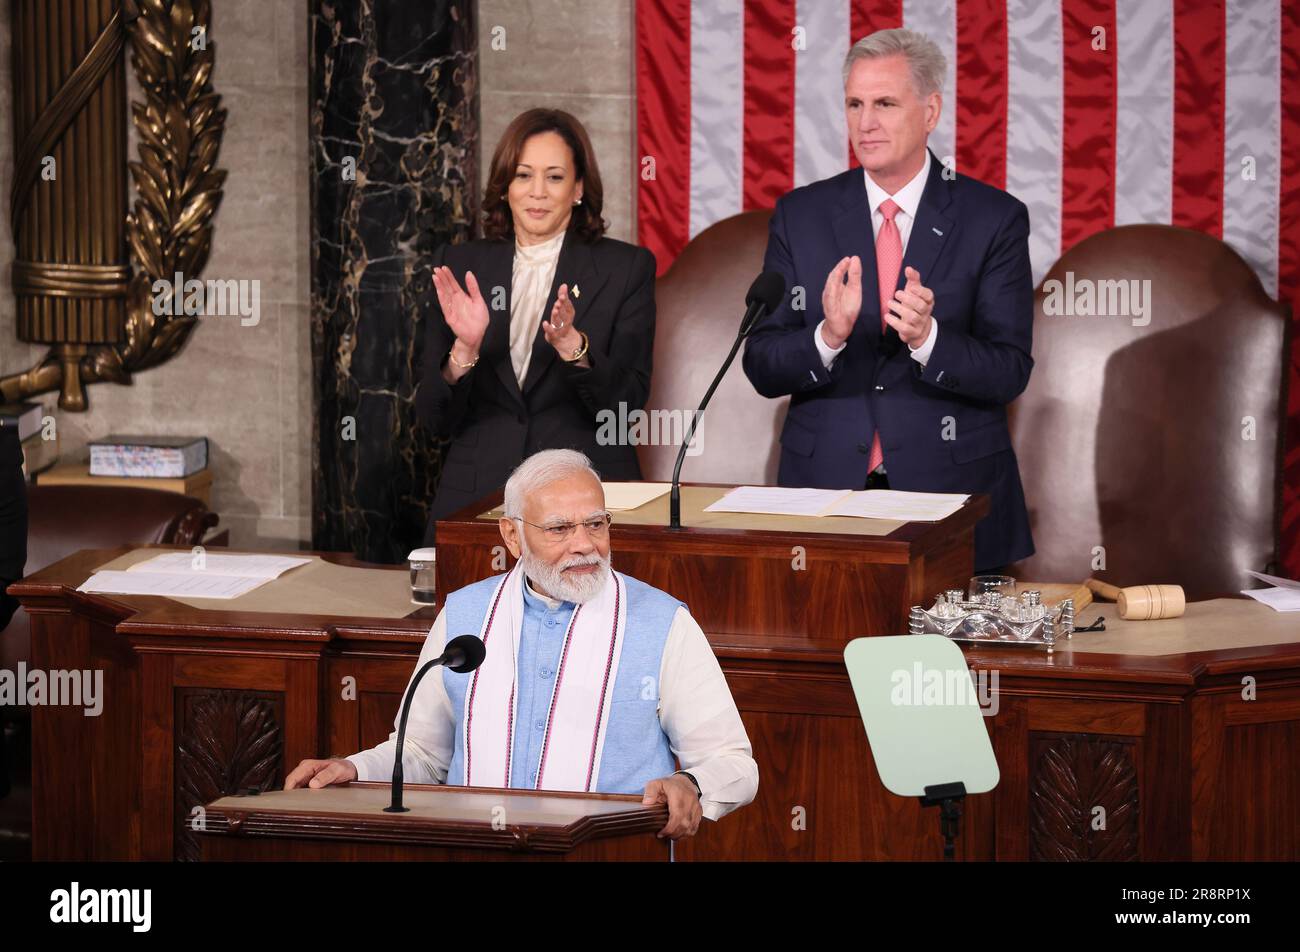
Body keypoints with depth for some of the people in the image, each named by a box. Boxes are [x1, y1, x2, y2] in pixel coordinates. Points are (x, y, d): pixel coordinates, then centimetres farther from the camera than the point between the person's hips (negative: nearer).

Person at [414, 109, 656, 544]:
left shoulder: (626, 268, 5)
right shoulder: (458, 265, 10)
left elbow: (627, 402, -3)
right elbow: (435, 419, 6)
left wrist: (571, 343, -20)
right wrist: (465, 349, -13)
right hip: (476, 495, 1)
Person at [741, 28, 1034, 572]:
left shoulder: (995, 219, -1)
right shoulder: (800, 216, 5)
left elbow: (1010, 373, -6)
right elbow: (762, 369, 0)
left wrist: (928, 338, -25)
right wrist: (828, 337, -21)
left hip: (952, 497, -1)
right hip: (826, 484, 1)